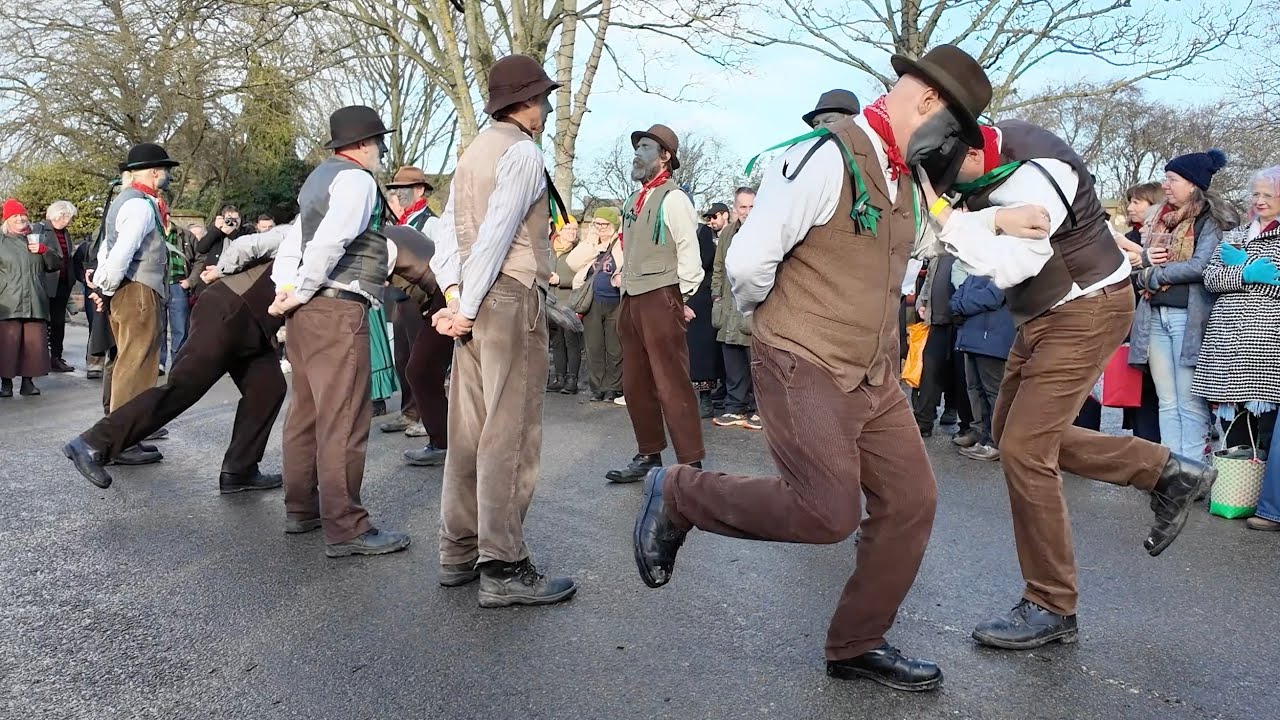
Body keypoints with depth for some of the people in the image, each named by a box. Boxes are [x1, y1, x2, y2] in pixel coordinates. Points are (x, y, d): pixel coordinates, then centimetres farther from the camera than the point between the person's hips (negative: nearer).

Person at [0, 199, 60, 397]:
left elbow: (56, 265, 18)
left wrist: (44, 250, 0)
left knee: (34, 343, -1)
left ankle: (28, 381, 8)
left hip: (35, 303, 3)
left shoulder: (36, 239, 21)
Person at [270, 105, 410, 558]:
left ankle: (301, 509, 26)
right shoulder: (356, 179, -8)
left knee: (307, 411, 16)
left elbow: (292, 243, 17)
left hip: (305, 309, 10)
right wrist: (301, 294, -13)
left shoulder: (320, 177, 22)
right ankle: (345, 529, -6)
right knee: (344, 419, -9)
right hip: (336, 309, -10)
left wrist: (284, 291, 8)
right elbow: (330, 241, -21)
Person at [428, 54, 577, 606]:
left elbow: (449, 230, 12)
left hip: (477, 304, 9)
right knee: (510, 435, -7)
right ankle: (503, 569, -4)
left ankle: (458, 555, 18)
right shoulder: (522, 152, -7)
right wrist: (468, 309, -13)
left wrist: (453, 295, 2)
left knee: (469, 431, 10)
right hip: (510, 298, -9)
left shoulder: (473, 152, 20)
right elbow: (496, 235, -15)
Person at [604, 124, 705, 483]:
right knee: (636, 384, 12)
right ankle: (649, 456, 22)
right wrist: (625, 297, 15)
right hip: (632, 299, 9)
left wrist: (683, 299, -10)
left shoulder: (673, 198, -6)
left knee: (671, 384, -9)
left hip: (660, 297, -9)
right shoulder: (634, 201, 18)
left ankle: (691, 464, -4)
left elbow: (689, 251, -10)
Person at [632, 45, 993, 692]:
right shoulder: (826, 157, -15)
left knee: (911, 501, 6)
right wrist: (779, 322, -1)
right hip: (805, 368, -9)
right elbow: (748, 263, -19)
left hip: (874, 375, 9)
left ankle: (856, 646, 21)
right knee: (828, 513, -16)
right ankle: (676, 494, 5)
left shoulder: (903, 180, 15)